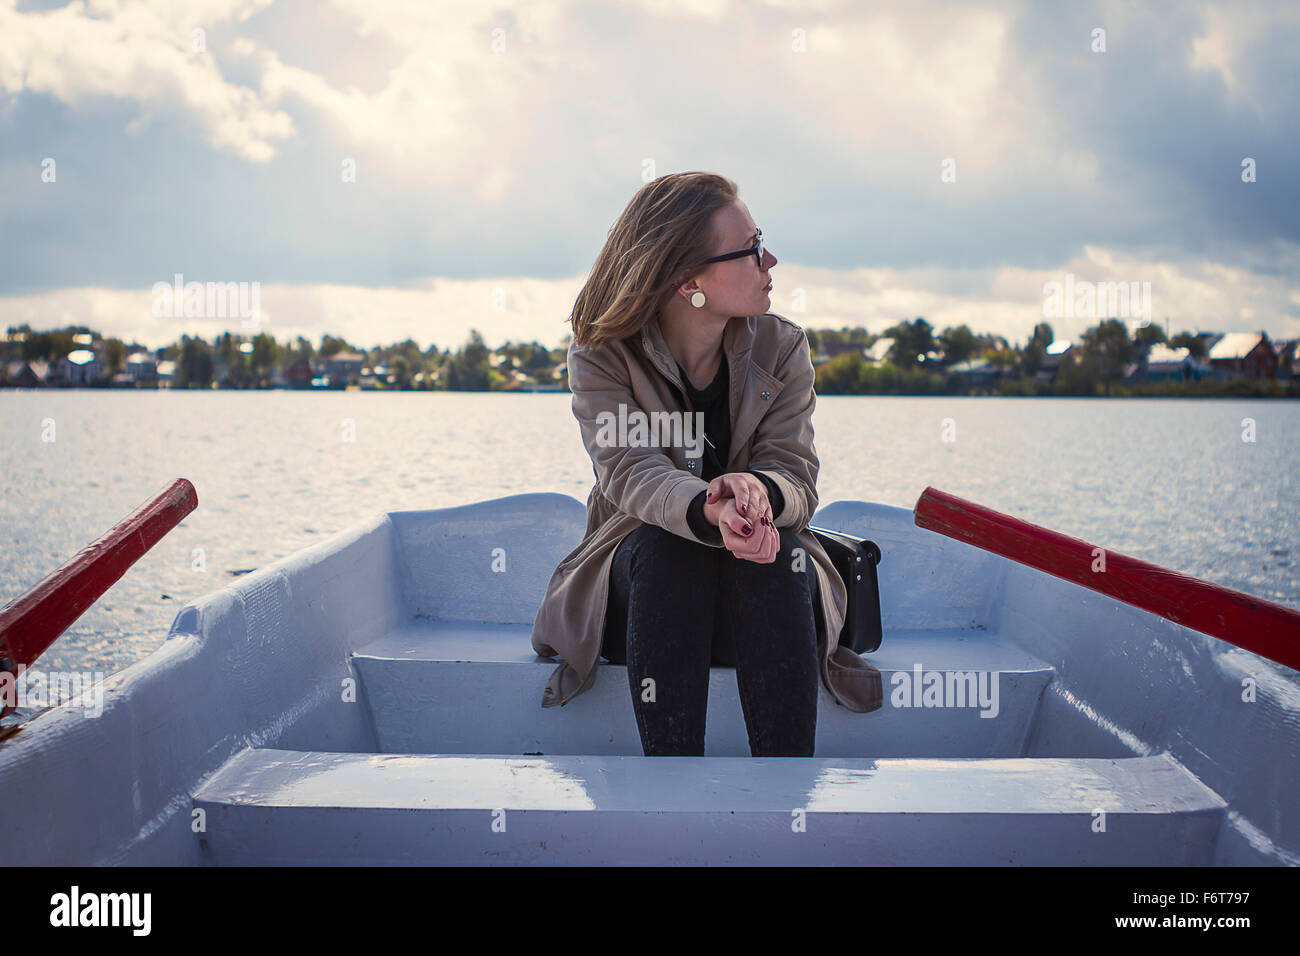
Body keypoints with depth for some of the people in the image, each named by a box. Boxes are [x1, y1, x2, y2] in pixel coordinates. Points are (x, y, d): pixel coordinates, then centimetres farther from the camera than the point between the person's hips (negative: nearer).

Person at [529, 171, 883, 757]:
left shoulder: (781, 347, -2)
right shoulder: (601, 358, -8)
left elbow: (796, 475, -12)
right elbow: (631, 471, -23)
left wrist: (758, 491, -39)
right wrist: (709, 513, -46)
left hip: (763, 583, 1)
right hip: (647, 577, -1)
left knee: (777, 551, -32)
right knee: (662, 548, -34)